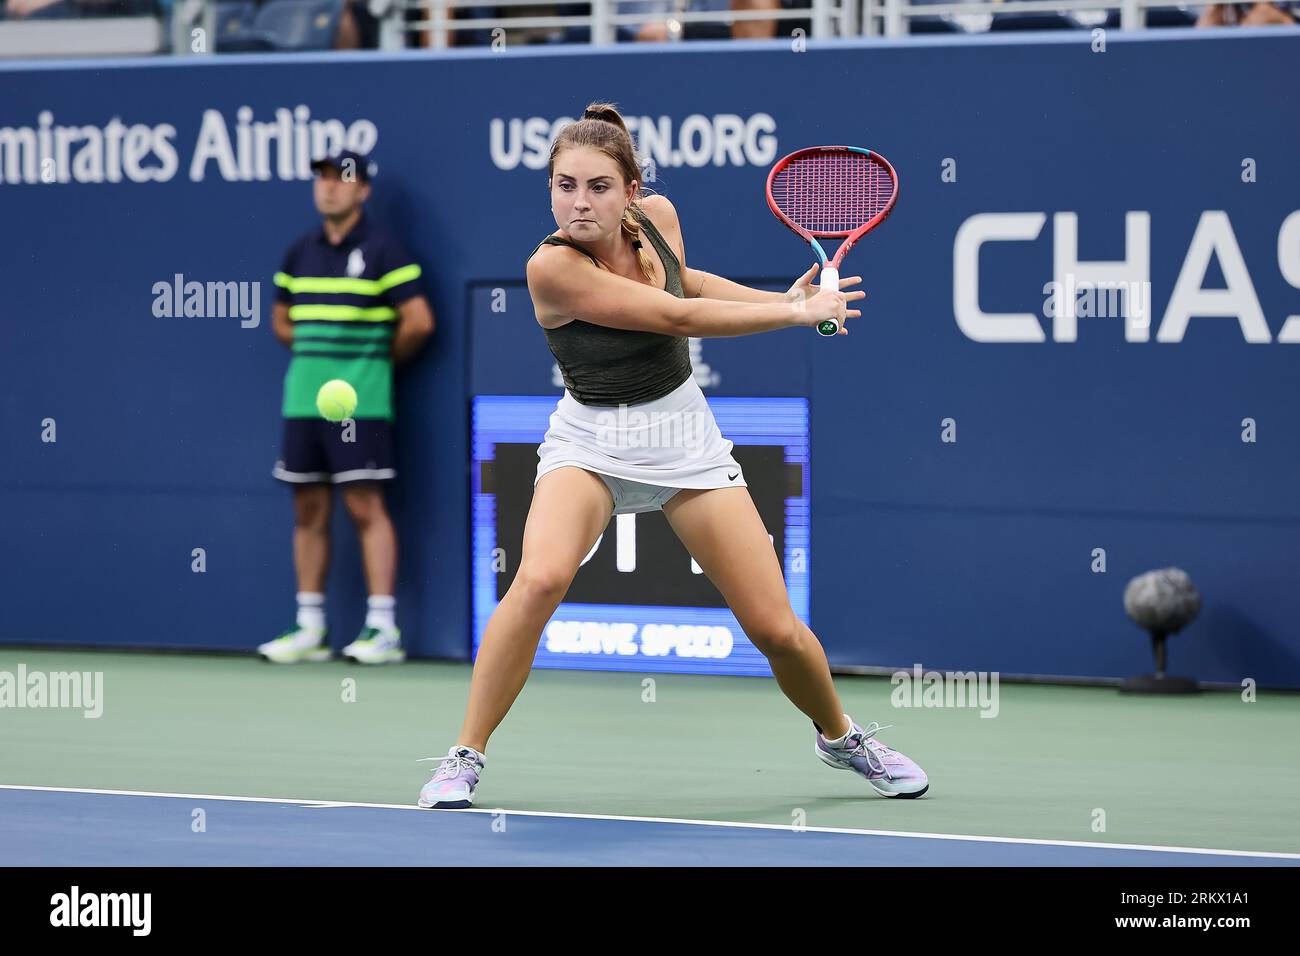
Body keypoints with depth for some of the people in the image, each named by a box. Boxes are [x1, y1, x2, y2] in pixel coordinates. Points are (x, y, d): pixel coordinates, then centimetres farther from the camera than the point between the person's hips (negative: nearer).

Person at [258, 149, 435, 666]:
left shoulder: (382, 250, -5)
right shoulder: (299, 253, 13)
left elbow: (419, 321, -9)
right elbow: (281, 320, 24)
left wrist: (379, 359, 2)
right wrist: (315, 353, 10)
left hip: (360, 403, -6)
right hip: (303, 398, 6)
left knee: (365, 506, -8)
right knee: (309, 511, 7)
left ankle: (383, 628, -7)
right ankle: (310, 628, 11)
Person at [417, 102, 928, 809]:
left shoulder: (657, 216, -6)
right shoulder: (552, 267, -23)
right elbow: (678, 316, -22)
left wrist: (783, 297, 5)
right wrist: (797, 313, -16)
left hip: (684, 435, 4)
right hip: (590, 443, -4)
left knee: (776, 628, 0)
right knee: (540, 577, -32)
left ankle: (840, 736, 32)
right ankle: (464, 760, -18)